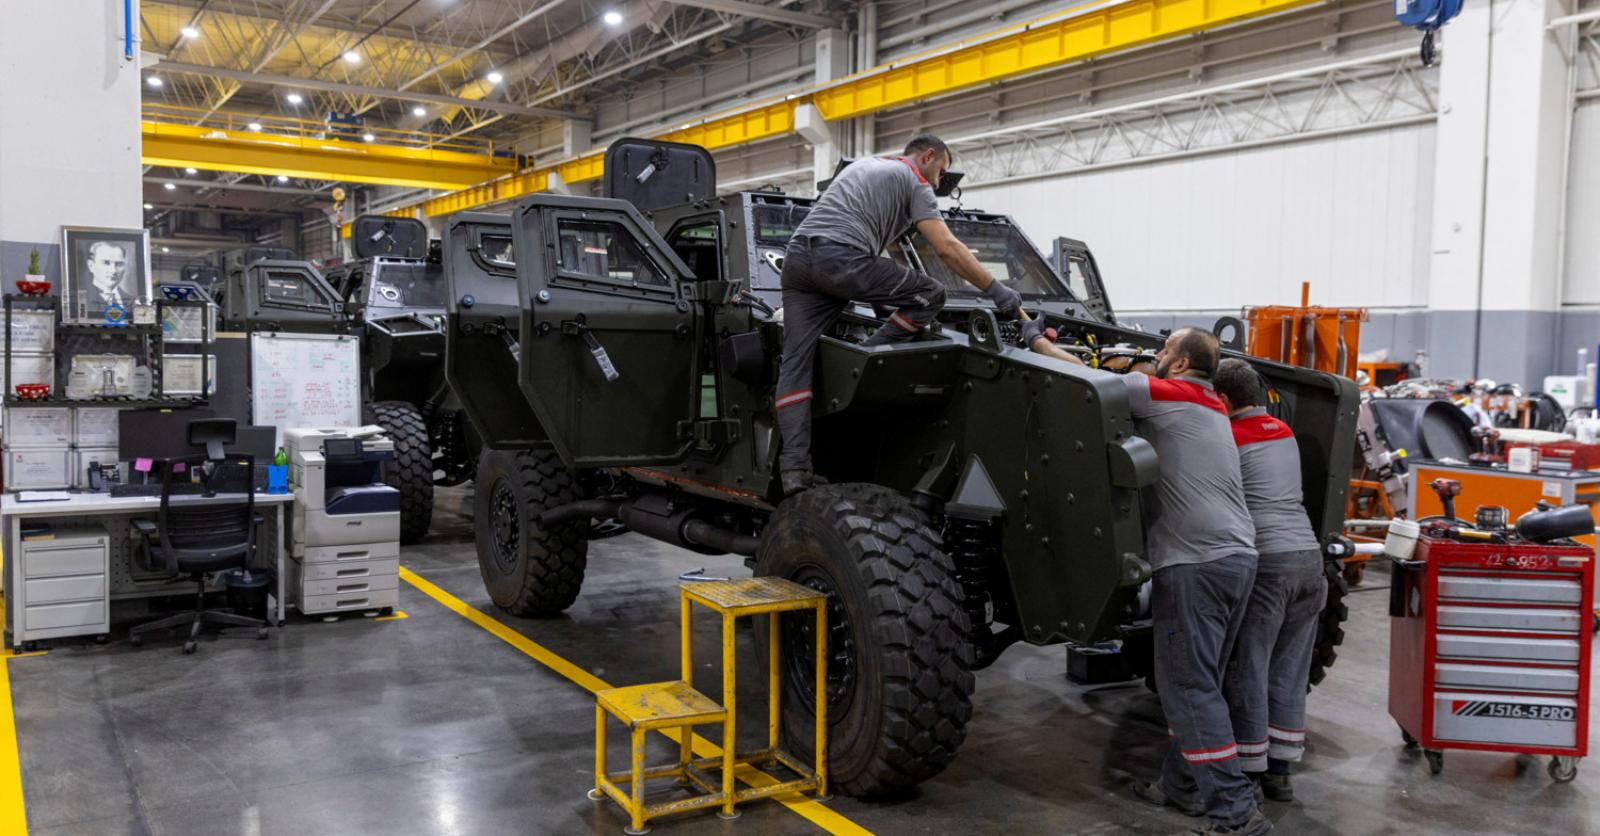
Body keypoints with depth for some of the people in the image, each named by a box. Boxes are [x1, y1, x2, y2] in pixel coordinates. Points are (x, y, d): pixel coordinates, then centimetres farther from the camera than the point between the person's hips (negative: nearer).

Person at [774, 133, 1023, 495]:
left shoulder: (862, 165, 35)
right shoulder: (914, 180, 11)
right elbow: (947, 248, 0)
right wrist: (996, 291, 4)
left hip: (796, 257, 7)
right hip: (841, 258, -7)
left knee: (795, 362, 0)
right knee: (930, 295, 6)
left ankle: (794, 470, -9)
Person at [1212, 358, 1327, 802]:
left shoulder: (1228, 438, -4)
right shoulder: (1285, 433, 17)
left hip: (1266, 562, -7)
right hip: (1309, 557, 7)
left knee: (1249, 672, 3)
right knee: (1289, 672, 12)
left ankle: (1249, 773, 9)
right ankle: (1279, 771, 19)